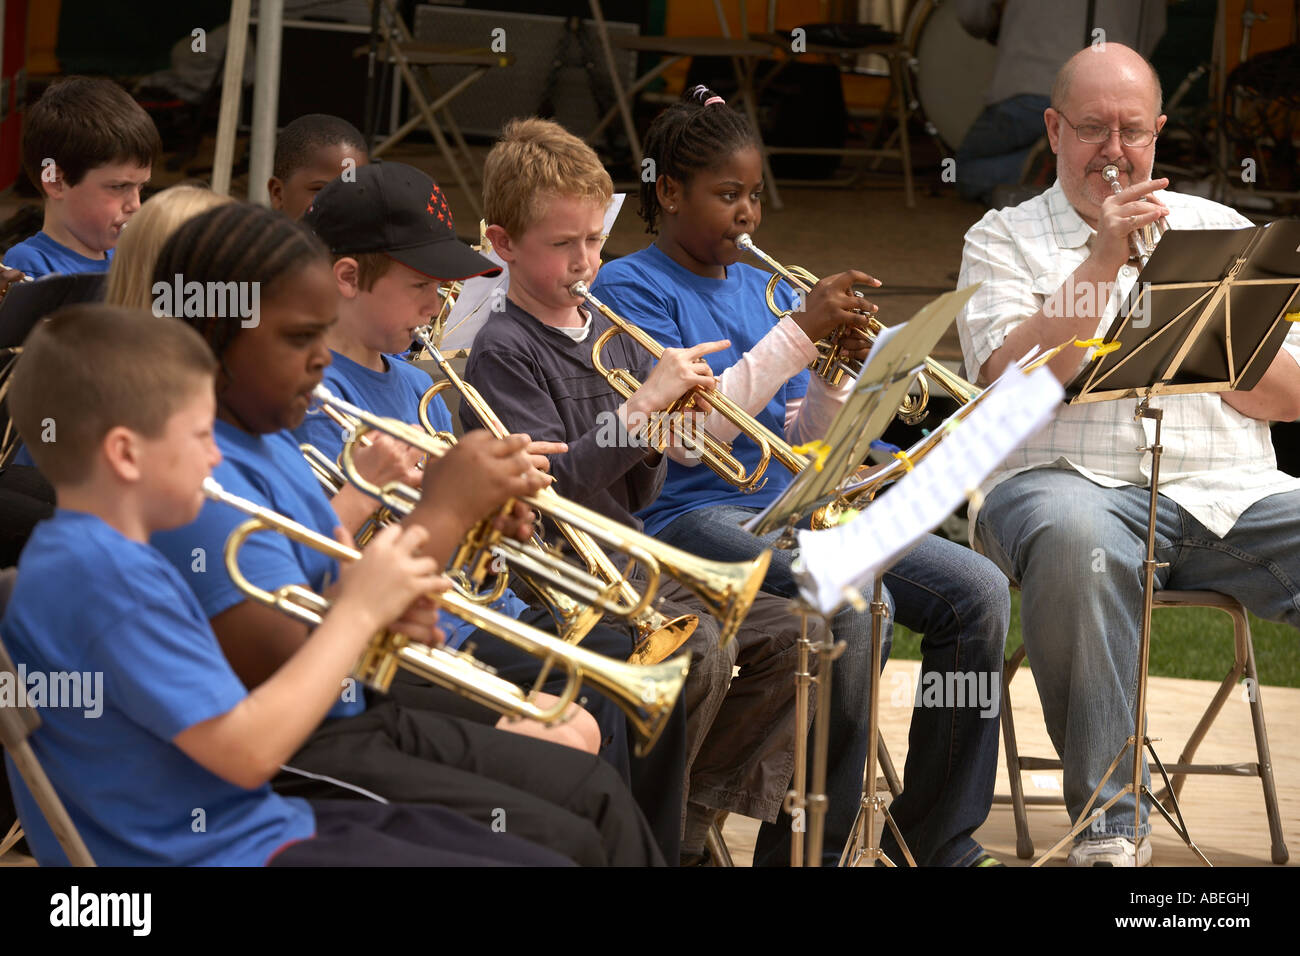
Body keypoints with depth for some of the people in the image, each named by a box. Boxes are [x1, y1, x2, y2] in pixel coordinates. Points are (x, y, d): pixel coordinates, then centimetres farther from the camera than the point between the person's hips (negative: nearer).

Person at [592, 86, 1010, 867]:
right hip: (690, 518, -7)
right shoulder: (630, 289, -3)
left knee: (977, 593, -9)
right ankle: (805, 846, -21)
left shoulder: (759, 287, 18)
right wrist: (799, 333, -15)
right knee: (855, 601, -34)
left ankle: (940, 840, -2)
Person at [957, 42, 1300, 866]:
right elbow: (1013, 380, -6)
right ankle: (1111, 825, -33)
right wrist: (1102, 263, -11)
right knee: (1073, 539, -40)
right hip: (1076, 481, -3)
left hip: (1227, 489, 3)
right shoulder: (1003, 240, 12)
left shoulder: (1220, 230, 21)